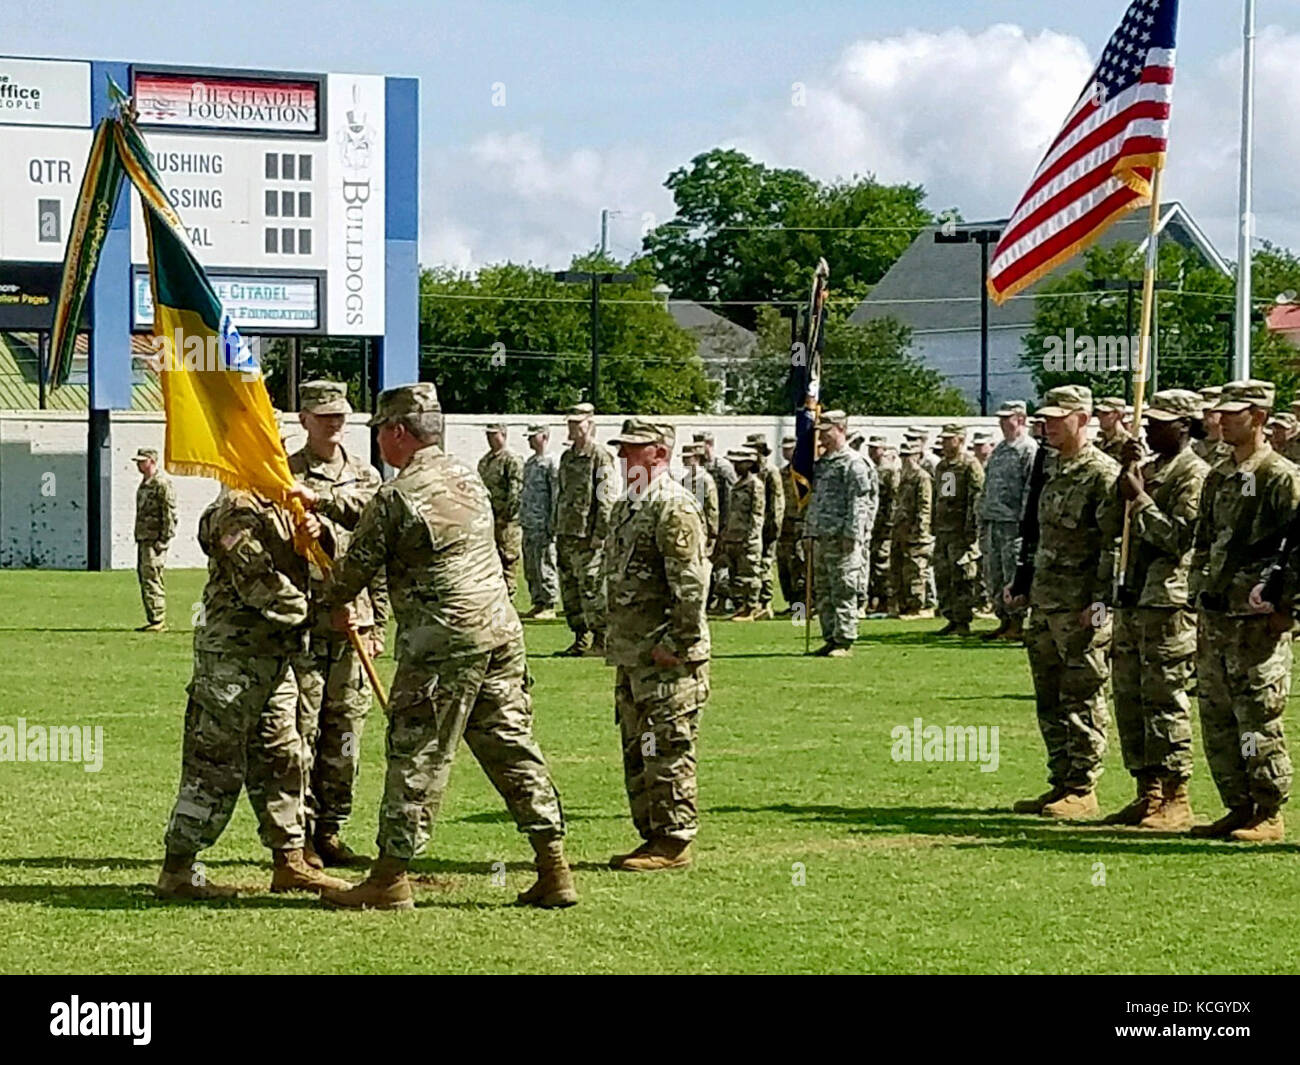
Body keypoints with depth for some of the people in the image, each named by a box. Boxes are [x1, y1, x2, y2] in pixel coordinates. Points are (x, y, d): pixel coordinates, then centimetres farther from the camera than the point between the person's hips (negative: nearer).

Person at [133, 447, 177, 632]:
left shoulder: (162, 483, -12)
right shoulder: (144, 483, 18)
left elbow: (170, 514, -15)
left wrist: (164, 539, -18)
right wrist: (138, 537, 19)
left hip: (155, 539, -10)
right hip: (143, 539, 10)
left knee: (152, 579, -12)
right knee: (144, 578, 11)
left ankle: (158, 621, -11)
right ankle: (153, 620, 16)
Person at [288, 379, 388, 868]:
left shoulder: (366, 477, 13)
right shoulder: (284, 476, 0)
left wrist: (377, 624, 4)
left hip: (353, 621, 4)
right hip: (302, 621, -4)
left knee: (345, 732, 6)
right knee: (300, 729, -4)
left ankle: (330, 832, 15)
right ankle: (298, 835, 3)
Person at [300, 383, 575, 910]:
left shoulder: (397, 496, -11)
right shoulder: (465, 475, 14)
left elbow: (356, 568, 0)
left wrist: (332, 601, 21)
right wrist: (320, 503, 33)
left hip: (443, 641, -8)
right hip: (502, 630, 8)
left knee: (417, 756, 0)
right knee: (513, 748, 10)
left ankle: (391, 877, 5)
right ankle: (555, 871, 10)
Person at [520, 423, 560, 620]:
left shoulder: (551, 463, -10)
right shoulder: (529, 463, 17)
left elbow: (557, 495, -14)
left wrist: (552, 524, -17)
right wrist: (522, 518, 17)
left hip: (543, 524, -9)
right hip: (528, 524, 9)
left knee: (545, 566, -5)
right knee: (530, 568, 11)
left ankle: (549, 606, -1)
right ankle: (537, 602, 19)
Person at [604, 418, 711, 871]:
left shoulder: (675, 507, -14)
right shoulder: (626, 506, 17)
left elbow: (691, 584, -19)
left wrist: (676, 644, -20)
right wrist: (614, 641, 20)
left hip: (665, 659, -10)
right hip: (631, 655, 10)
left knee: (666, 749, -5)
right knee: (637, 751, 13)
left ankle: (674, 842, 0)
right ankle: (652, 836, 20)